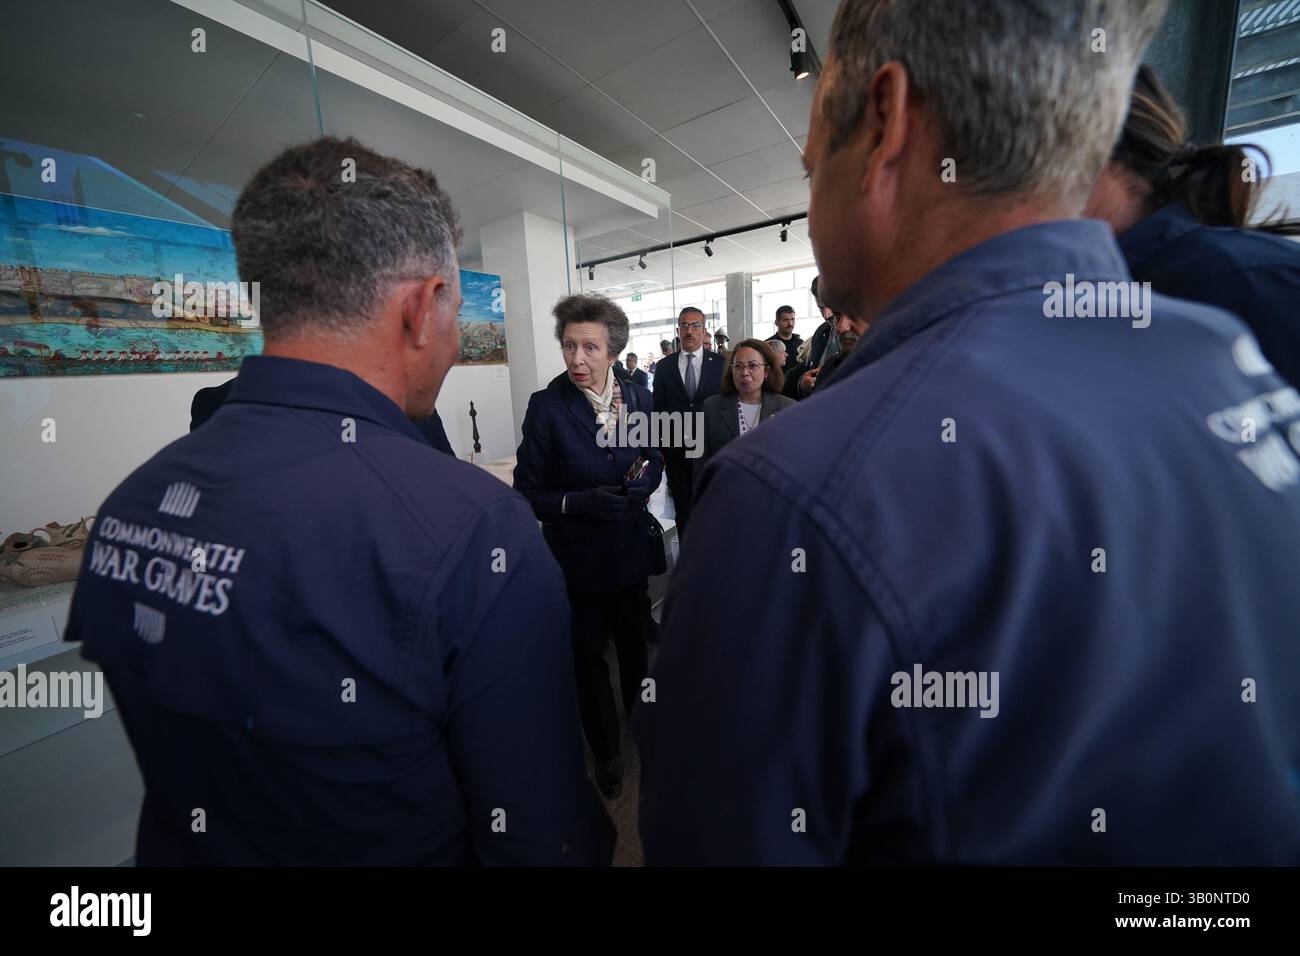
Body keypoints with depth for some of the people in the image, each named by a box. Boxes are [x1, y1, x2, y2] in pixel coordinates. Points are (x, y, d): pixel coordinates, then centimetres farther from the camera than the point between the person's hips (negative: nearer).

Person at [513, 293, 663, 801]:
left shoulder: (637, 396, -5)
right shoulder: (546, 406, -15)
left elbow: (655, 459, 7)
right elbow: (528, 492, -13)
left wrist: (644, 481, -15)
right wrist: (580, 502, -28)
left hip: (630, 547, 3)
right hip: (577, 555, -2)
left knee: (634, 645, 23)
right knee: (588, 656, 16)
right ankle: (605, 751, 44)